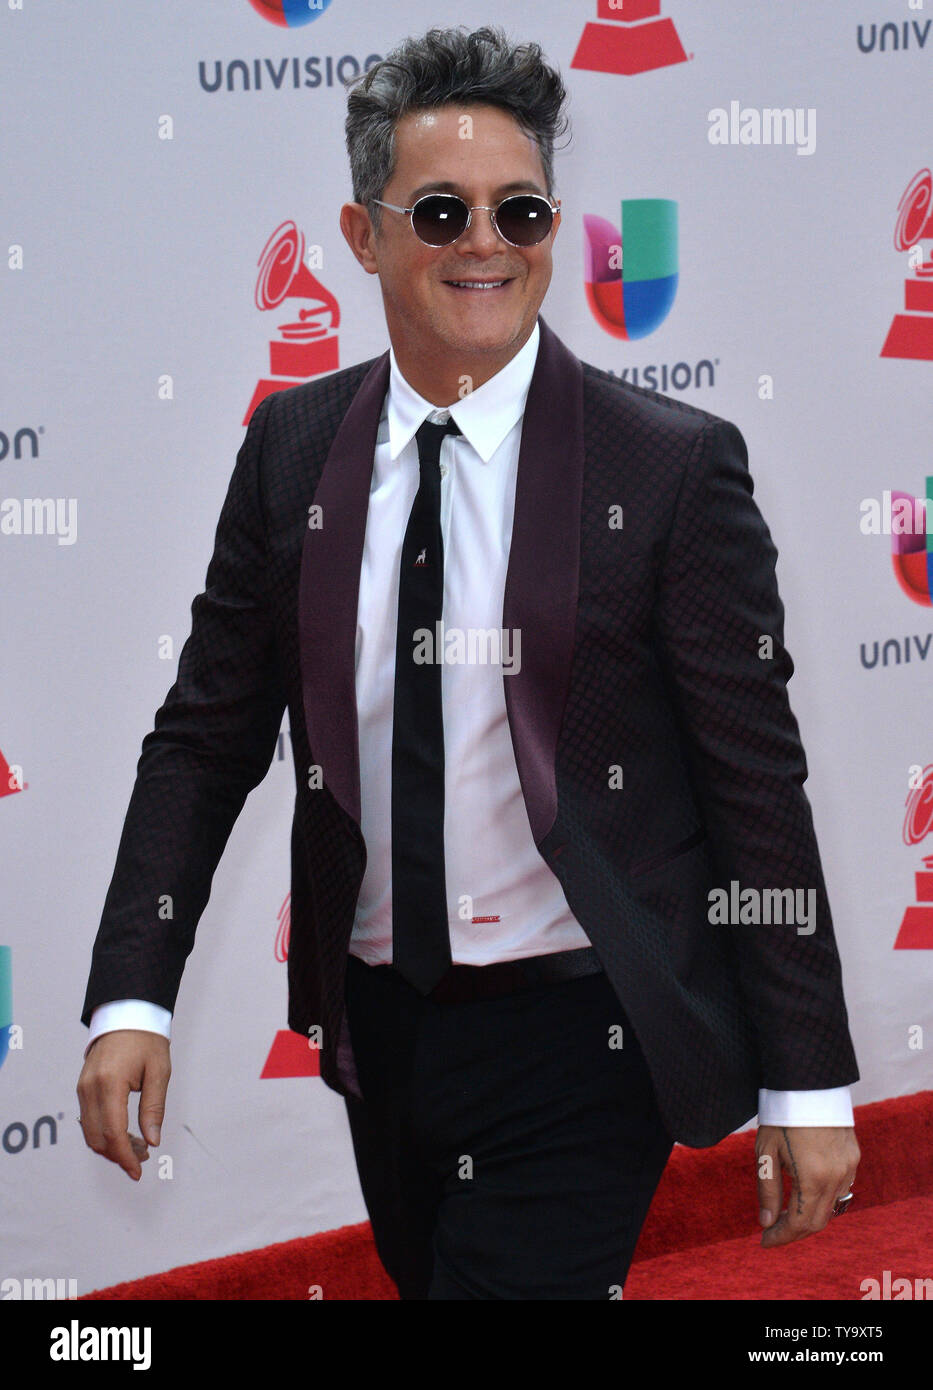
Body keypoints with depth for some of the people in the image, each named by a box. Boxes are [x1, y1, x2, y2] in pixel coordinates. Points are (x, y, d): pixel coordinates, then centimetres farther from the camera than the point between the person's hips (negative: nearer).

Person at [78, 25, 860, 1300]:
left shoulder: (674, 466, -9)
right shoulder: (293, 448, 3)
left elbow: (758, 785, -7)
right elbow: (205, 738, 6)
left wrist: (808, 1086, -7)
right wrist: (133, 997, -5)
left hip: (580, 1038, -4)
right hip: (378, 1025, 5)